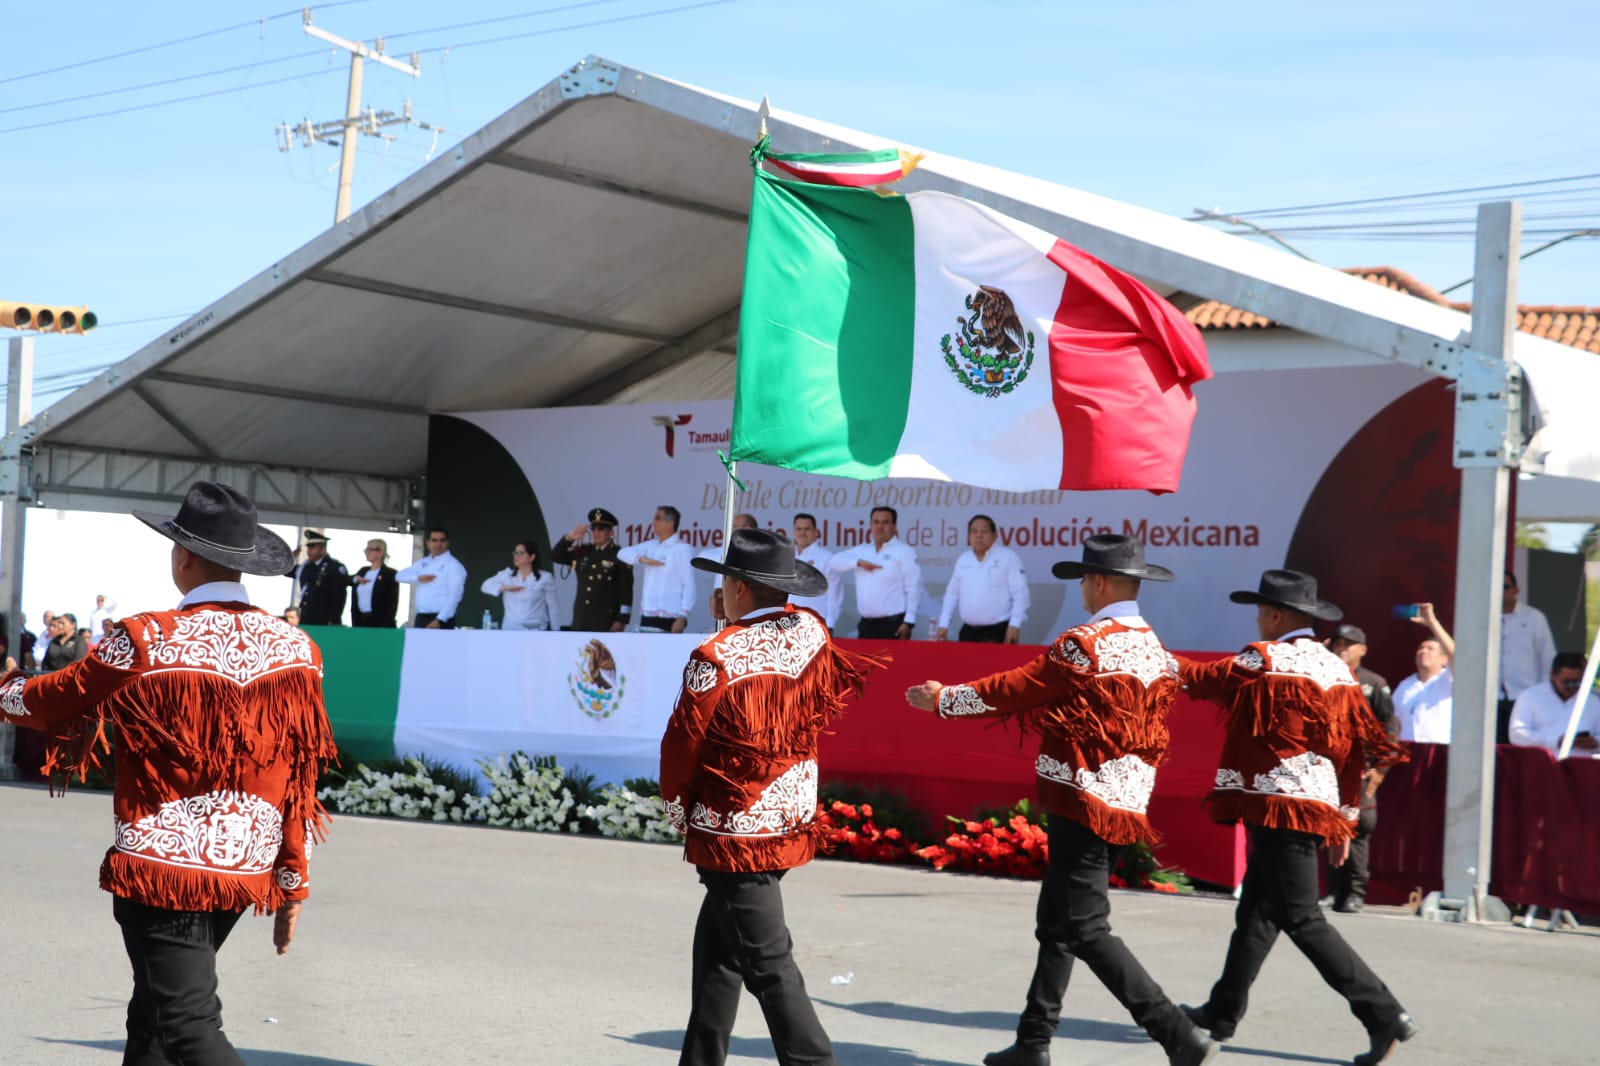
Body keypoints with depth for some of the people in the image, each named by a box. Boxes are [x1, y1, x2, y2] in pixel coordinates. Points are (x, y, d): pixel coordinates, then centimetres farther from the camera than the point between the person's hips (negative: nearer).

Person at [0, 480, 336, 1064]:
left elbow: (49, 704, 4)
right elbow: (301, 780, 4)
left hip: (163, 868, -6)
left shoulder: (144, 641, -13)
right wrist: (293, 881, 12)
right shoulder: (296, 649, 1)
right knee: (152, 1013, 21)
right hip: (246, 873, 6)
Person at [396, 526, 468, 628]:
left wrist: (439, 620, -21)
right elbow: (400, 576, 11)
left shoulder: (453, 565, -4)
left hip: (441, 621, -6)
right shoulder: (423, 563, 17)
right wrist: (418, 578, -9)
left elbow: (454, 595, -12)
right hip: (421, 618, 6)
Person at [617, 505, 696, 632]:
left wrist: (682, 617, -15)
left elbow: (689, 586, -8)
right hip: (647, 617, 6)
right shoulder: (651, 546, 15)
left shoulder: (683, 549, -4)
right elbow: (623, 553, 13)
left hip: (670, 619, -6)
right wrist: (642, 559, -8)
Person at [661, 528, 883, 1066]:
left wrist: (678, 808, 7)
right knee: (716, 945, 21)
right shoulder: (811, 633, -2)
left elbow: (681, 745, -12)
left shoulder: (716, 658, -21)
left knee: (768, 965, -4)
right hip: (793, 821, 8)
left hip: (733, 834, -8)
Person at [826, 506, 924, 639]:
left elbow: (913, 589, -7)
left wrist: (909, 622, -14)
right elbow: (834, 562, 10)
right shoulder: (862, 550, 16)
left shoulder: (903, 552, -2)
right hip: (866, 625, 6)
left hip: (893, 625, -6)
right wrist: (858, 562, -8)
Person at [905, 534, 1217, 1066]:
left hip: (1083, 802, -9)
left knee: (1084, 928, -6)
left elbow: (1014, 690, -7)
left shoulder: (1085, 644, -14)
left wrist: (944, 699, 6)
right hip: (1127, 804, 9)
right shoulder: (1158, 654, 10)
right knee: (1058, 924, 16)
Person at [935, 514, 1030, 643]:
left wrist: (1015, 625, -15)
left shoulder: (1008, 557, -2)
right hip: (969, 632, 5)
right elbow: (952, 594, 17)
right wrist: (943, 624, 11)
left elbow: (1020, 594, -7)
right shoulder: (962, 560, 13)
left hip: (999, 632, -5)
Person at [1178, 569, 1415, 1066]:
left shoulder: (1266, 661, -12)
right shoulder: (1338, 670, 10)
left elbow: (1202, 679, -1)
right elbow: (1353, 749, 12)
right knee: (1257, 910, 17)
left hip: (1280, 807, -9)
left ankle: (1385, 1015, -9)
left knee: (1301, 918, -5)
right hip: (1319, 808, 9)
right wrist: (1344, 820, 18)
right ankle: (1223, 1011, 26)